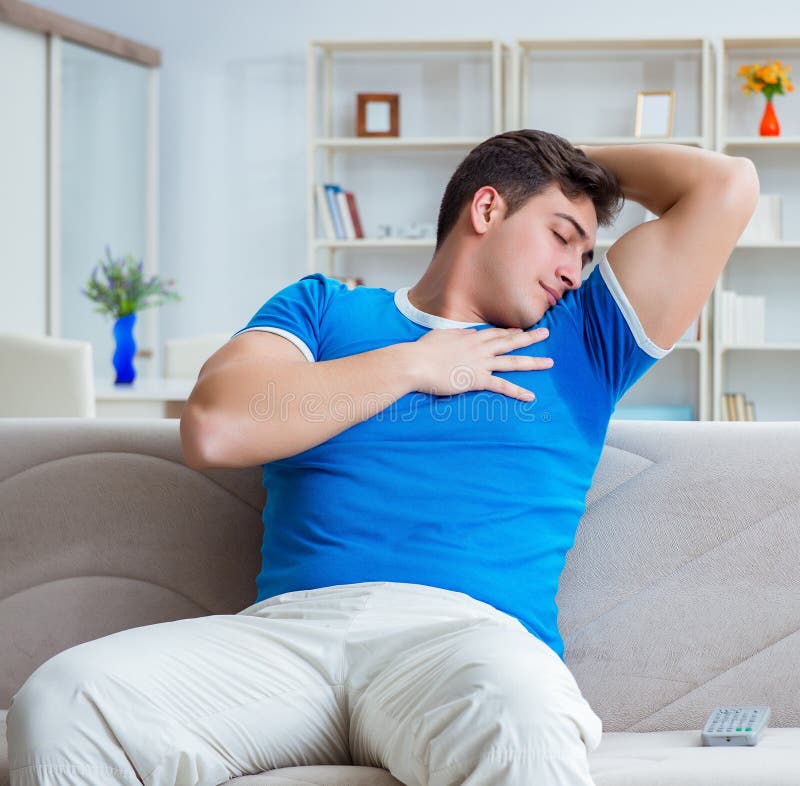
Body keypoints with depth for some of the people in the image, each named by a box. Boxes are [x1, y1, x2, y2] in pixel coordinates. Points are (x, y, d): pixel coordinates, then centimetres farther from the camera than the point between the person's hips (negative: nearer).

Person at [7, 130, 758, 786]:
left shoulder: (578, 343, 27)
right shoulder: (323, 308, 25)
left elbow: (726, 185, 22)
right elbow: (214, 429, 4)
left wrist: (586, 157, 36)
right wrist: (415, 364, 10)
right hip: (288, 627, 1)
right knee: (62, 704, -29)